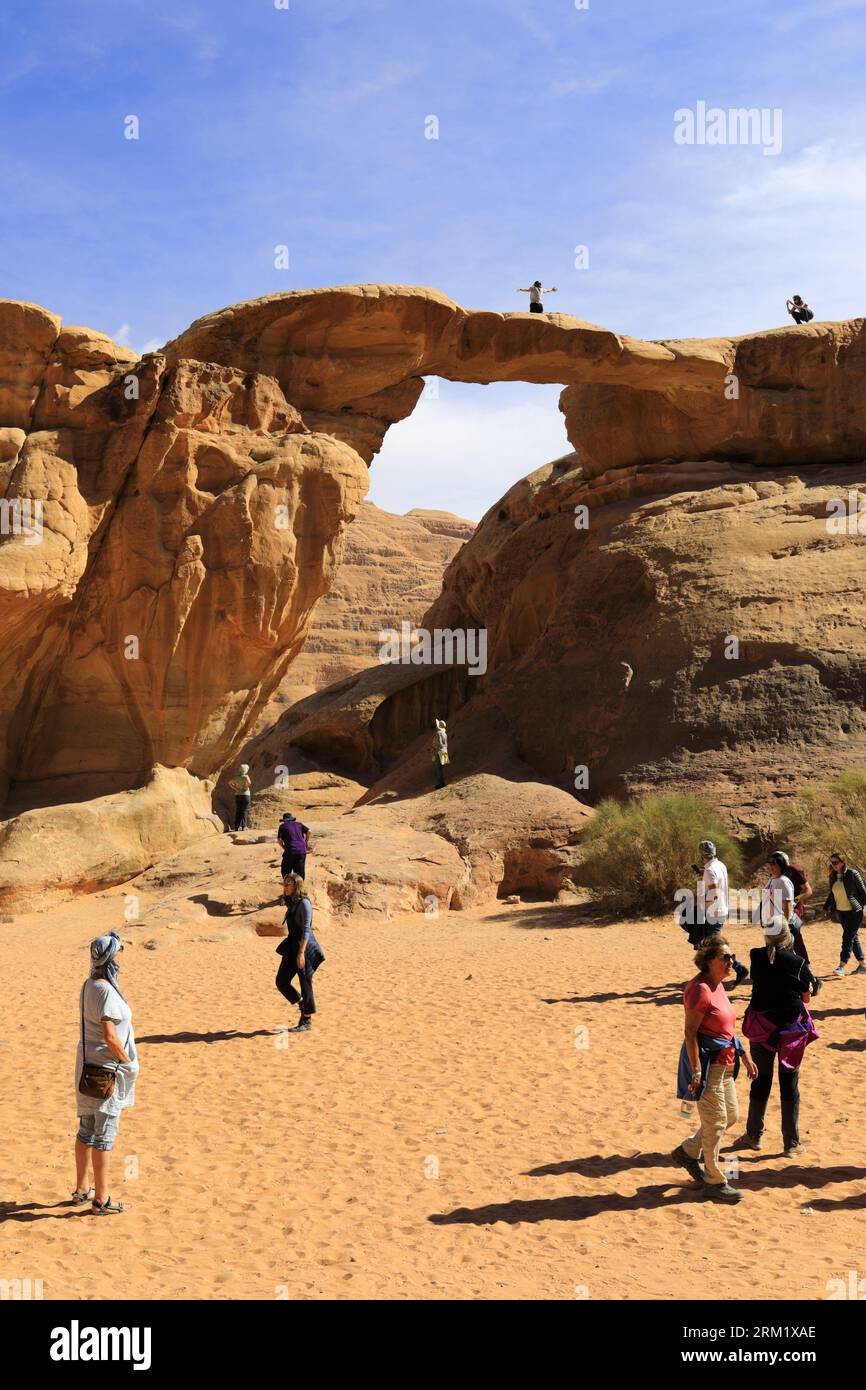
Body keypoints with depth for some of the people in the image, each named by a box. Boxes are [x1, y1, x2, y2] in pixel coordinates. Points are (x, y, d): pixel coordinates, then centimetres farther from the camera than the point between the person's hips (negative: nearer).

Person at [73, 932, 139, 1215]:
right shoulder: (106, 991, -22)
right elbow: (110, 1036, -26)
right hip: (107, 1069, -9)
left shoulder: (89, 985, 6)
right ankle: (101, 1199, 6)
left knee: (86, 1130, 18)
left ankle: (81, 1189, 29)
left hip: (88, 1065, 9)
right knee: (104, 1135, -1)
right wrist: (128, 1061, -11)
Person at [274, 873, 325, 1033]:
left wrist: (301, 953, -22)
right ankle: (303, 1006, 24)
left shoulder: (304, 903, -14)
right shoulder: (292, 903, 12)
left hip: (305, 947, -9)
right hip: (292, 947, 9)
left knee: (305, 984, -1)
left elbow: (306, 930, -18)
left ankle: (307, 1021, 9)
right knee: (281, 981, 8)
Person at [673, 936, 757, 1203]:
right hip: (706, 1062, -10)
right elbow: (690, 1032, -21)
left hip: (724, 1063, 10)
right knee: (715, 1122, 0)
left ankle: (687, 1152, 31)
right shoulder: (700, 989, -19)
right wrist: (696, 1072, -24)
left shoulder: (718, 985, 11)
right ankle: (714, 1182, 14)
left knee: (731, 1116, 18)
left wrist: (744, 1056, 20)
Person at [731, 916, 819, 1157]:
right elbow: (807, 997, -4)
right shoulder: (797, 962, -12)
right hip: (791, 1028, -2)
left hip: (761, 1027, 2)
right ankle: (792, 1143, 13)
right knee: (789, 1084, 7)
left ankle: (754, 1135, 25)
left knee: (761, 1081, 15)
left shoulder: (757, 958, -6)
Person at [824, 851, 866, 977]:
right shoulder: (833, 877, 7)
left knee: (848, 938, -12)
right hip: (841, 913, 7)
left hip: (854, 912, -7)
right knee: (853, 938, 13)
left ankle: (842, 967, -15)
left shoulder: (852, 874, -11)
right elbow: (831, 895, 17)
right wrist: (826, 908, 12)